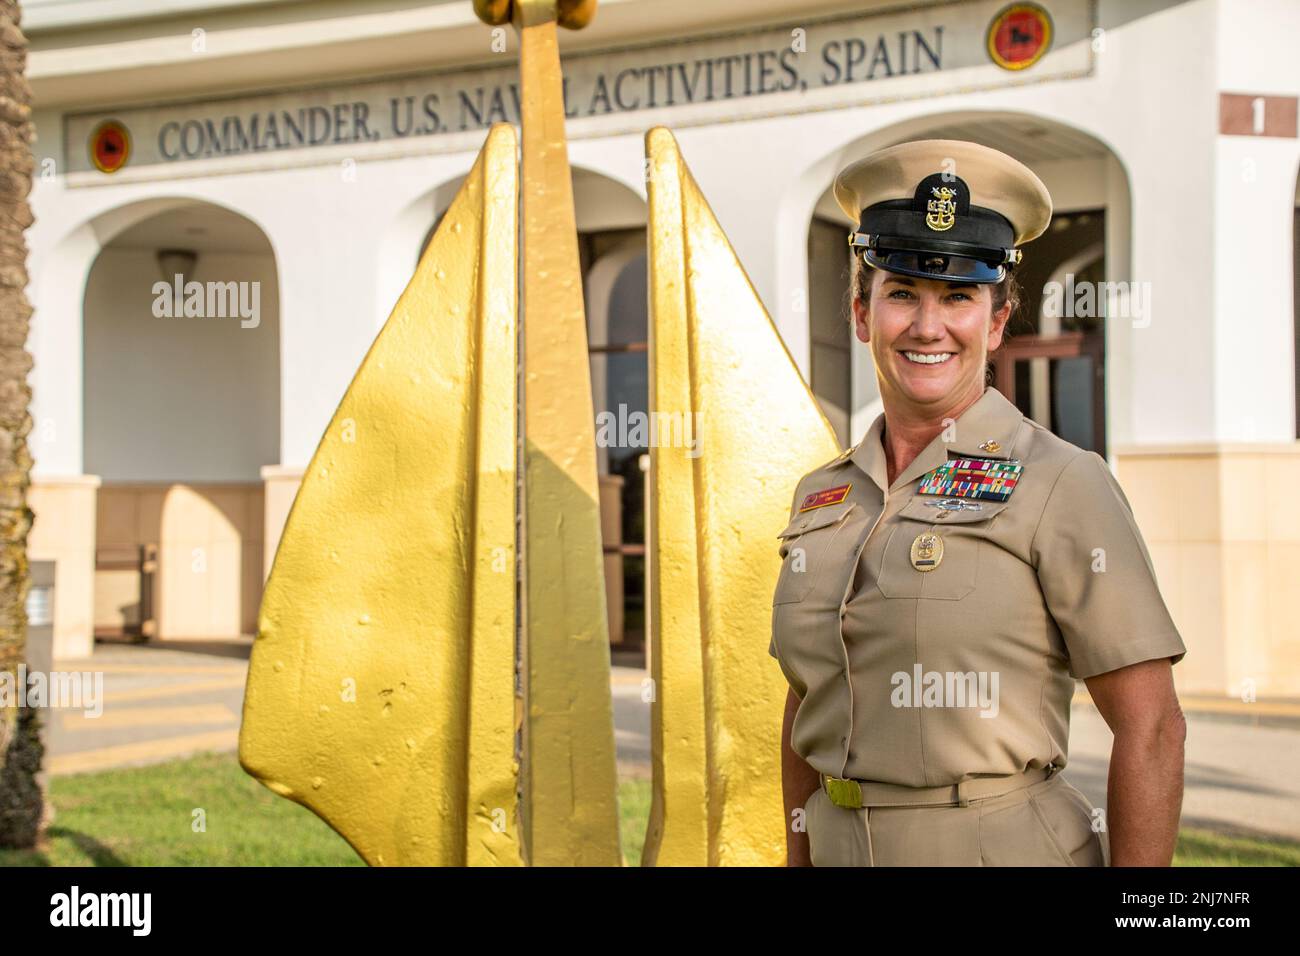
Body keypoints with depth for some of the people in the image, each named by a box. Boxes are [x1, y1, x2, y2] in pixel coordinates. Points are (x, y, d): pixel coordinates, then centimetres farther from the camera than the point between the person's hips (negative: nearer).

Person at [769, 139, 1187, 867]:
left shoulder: (1061, 485, -10)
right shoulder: (823, 497, 7)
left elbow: (1152, 727, -11)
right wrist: (798, 858, 12)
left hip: (1004, 845, -5)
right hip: (844, 848, 5)